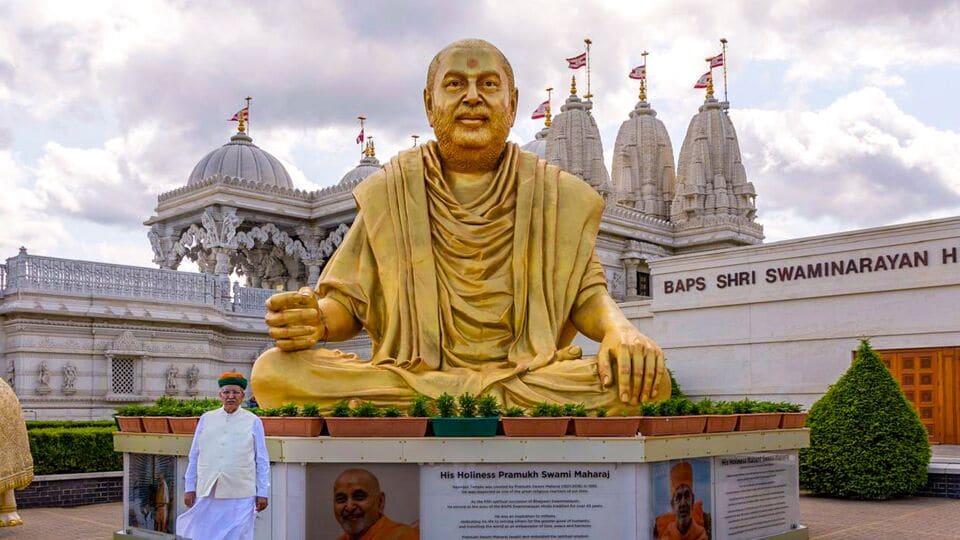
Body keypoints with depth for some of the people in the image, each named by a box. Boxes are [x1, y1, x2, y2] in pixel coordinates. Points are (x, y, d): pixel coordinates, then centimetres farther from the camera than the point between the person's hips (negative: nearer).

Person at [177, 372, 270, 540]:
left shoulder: (253, 422, 5)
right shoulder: (206, 419, 10)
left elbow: (262, 461, 5)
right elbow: (194, 457, 13)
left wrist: (262, 493, 1)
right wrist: (189, 488, 9)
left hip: (240, 496, -2)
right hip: (208, 495, 2)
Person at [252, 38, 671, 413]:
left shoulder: (555, 195, 11)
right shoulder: (388, 193, 10)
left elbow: (586, 291, 8)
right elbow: (350, 300, 8)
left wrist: (619, 327, -15)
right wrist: (318, 320, -16)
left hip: (530, 376, 0)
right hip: (406, 377, 0)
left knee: (649, 378, -28)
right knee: (275, 371, -26)